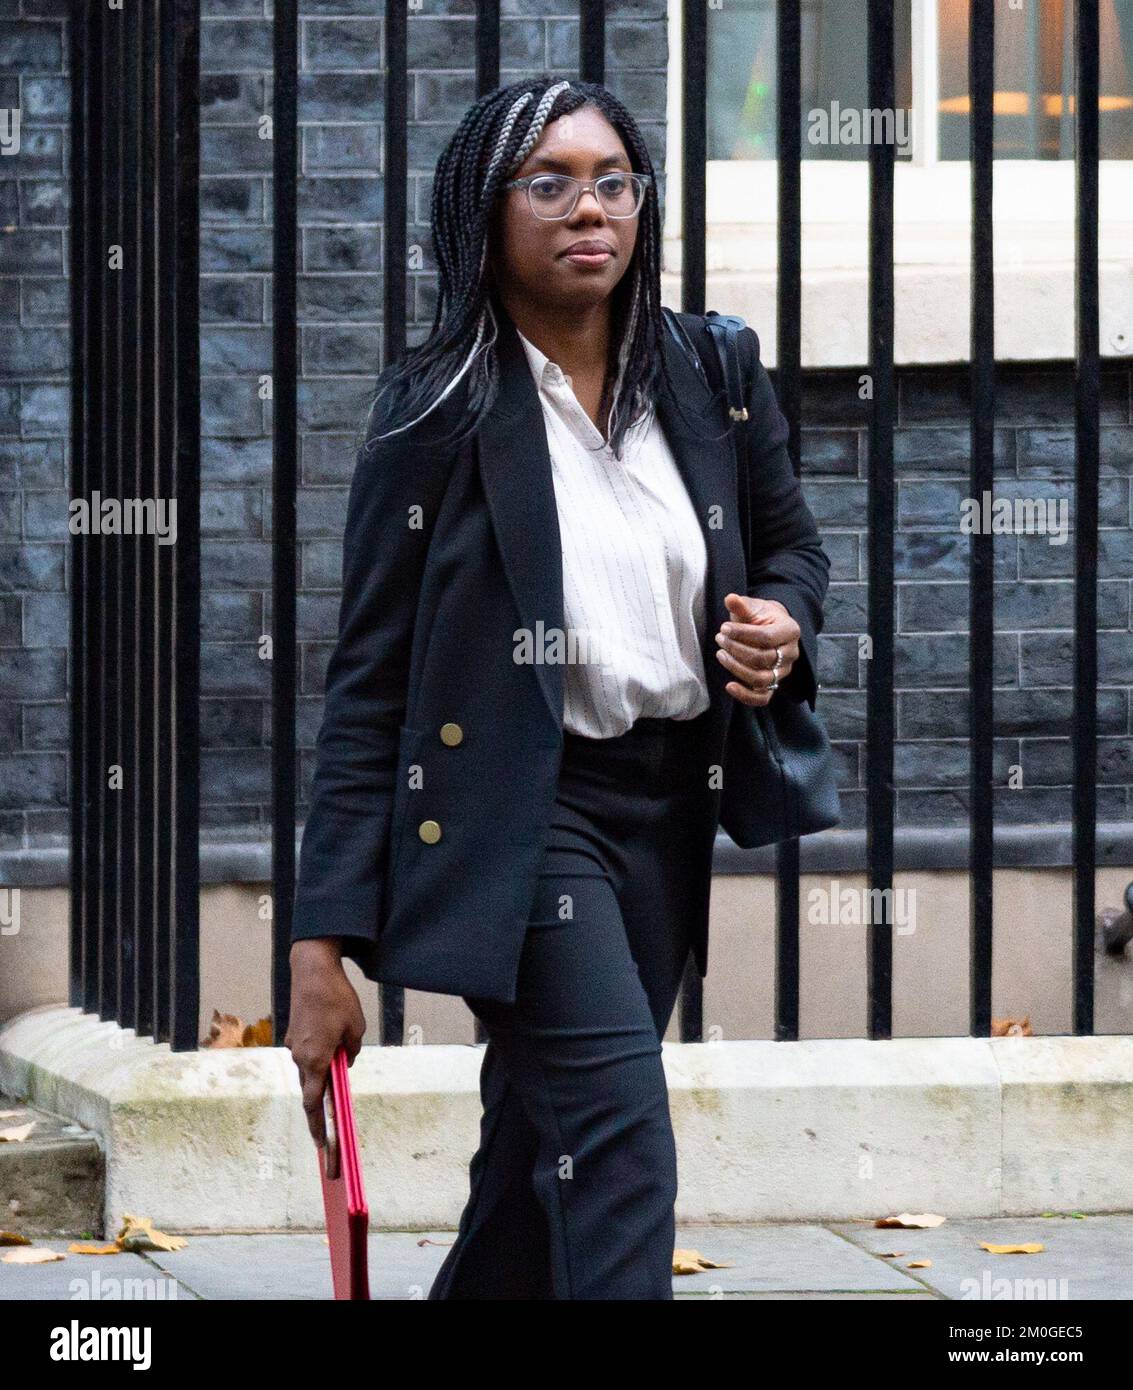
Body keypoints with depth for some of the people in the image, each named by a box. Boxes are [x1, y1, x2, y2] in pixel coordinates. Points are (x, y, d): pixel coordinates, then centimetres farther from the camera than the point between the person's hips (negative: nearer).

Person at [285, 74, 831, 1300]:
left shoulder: (712, 379, 7)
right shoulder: (436, 414, -6)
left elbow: (794, 542, 25)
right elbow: (368, 681, -6)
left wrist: (782, 622, -2)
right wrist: (323, 943, -12)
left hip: (667, 809, 6)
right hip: (518, 813, -5)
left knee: (541, 1165, 12)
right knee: (621, 1152, -20)